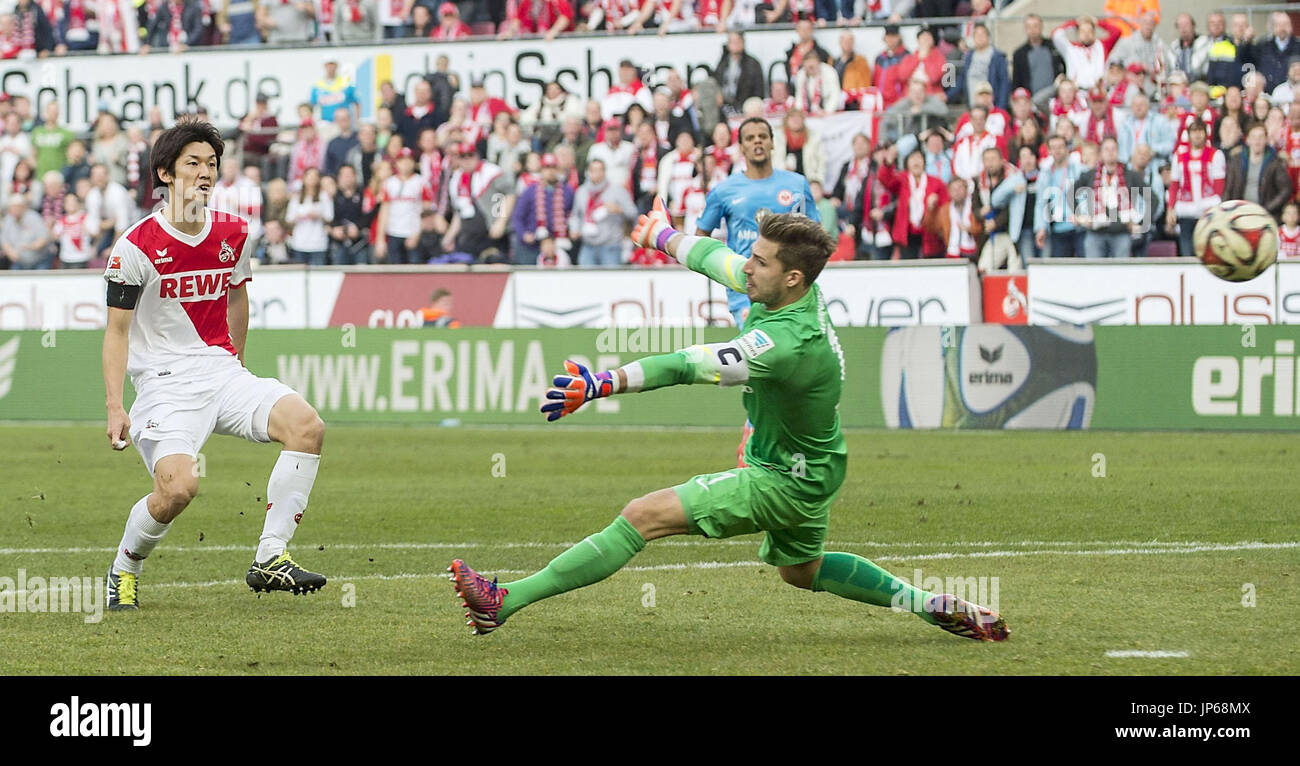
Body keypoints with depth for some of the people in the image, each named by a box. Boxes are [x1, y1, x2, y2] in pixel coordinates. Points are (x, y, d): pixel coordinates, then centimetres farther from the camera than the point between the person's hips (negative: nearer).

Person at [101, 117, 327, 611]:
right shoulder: (137, 247, -8)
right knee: (178, 487, -27)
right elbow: (116, 330, -4)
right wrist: (115, 409, -12)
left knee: (306, 425, -21)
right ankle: (123, 571, 4)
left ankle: (270, 559, -14)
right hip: (165, 382, -5)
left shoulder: (233, 235, 6)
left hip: (224, 373, 5)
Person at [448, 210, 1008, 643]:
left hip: (783, 481, -10)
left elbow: (688, 366, -40)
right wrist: (665, 236, 27)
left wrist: (603, 383, -44)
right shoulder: (797, 290, -8)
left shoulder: (788, 342, -34)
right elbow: (719, 260, 10)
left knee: (643, 516, -14)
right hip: (812, 470, 10)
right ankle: (933, 606, 37)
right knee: (801, 570, 33)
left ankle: (507, 602, -16)